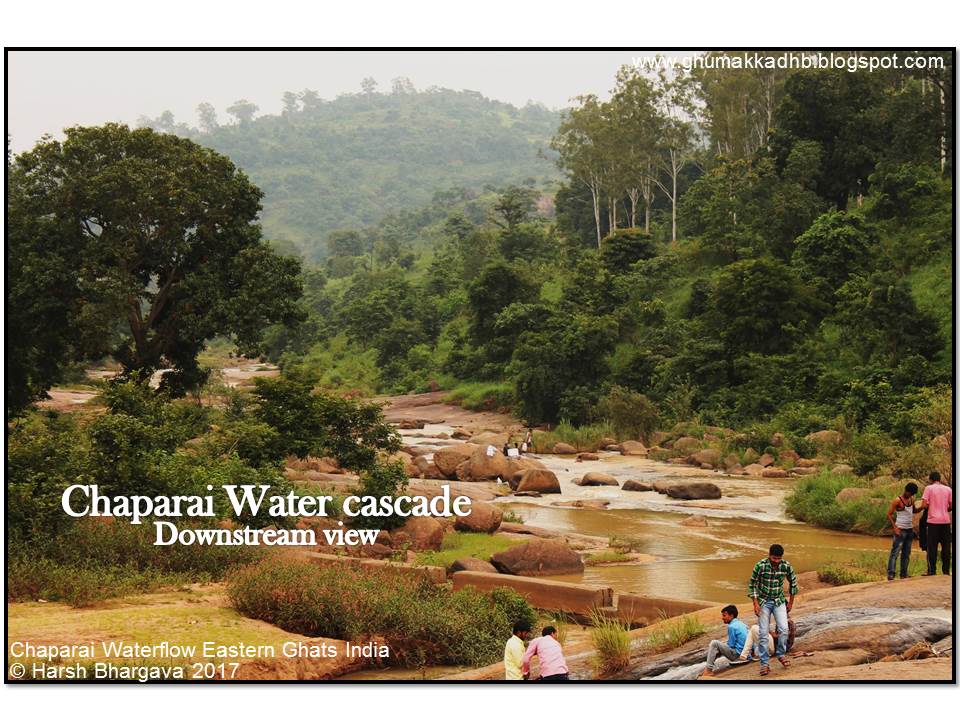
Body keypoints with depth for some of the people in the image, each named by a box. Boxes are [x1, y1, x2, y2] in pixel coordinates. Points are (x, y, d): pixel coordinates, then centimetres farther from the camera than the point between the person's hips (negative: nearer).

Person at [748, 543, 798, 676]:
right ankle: (764, 663, 3)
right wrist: (755, 604, -13)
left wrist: (791, 602, 10)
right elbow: (752, 585, -8)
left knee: (784, 629, -13)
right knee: (764, 633, -4)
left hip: (779, 601, 2)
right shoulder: (760, 566, -17)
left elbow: (793, 583, 6)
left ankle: (781, 654, 11)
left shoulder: (786, 566, -10)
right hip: (763, 602, -2)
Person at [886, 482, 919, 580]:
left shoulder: (911, 499, 10)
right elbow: (889, 514, -10)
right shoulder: (898, 501, -10)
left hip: (910, 530, 7)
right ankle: (890, 574, -16)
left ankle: (904, 574, 15)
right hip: (900, 530, -7)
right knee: (895, 552, -12)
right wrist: (895, 527, -16)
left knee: (906, 553, 9)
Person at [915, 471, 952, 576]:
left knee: (932, 547, 1)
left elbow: (924, 505, -10)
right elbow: (952, 506, 4)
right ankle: (946, 570, 9)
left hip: (933, 521, -3)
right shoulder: (948, 489, 8)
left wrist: (917, 508, 9)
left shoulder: (929, 488, -2)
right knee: (946, 547, 8)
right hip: (945, 521, 3)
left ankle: (932, 571, -1)